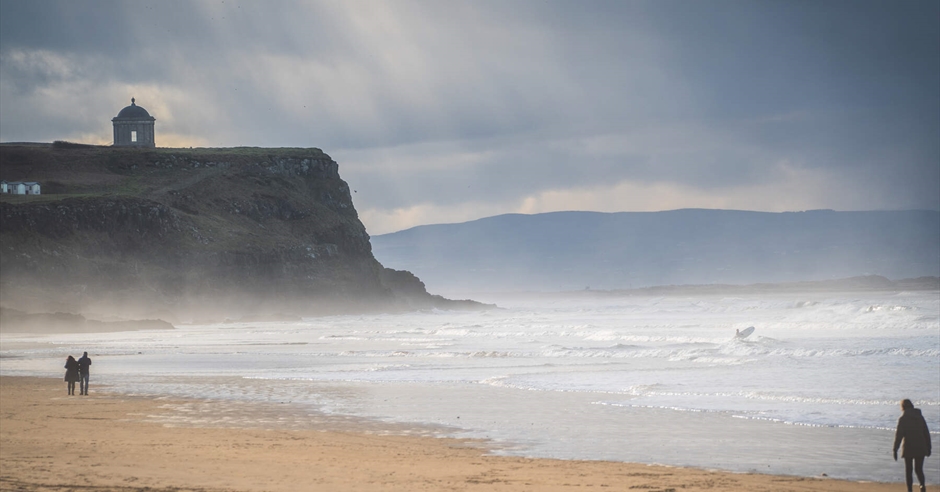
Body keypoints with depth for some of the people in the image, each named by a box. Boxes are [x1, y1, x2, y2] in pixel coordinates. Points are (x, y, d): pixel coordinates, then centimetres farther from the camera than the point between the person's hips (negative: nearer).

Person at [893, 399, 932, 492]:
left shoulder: (903, 419, -7)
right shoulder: (920, 417, 7)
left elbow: (899, 435, -12)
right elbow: (927, 434, 10)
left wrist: (895, 449, -9)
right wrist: (928, 448, 17)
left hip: (908, 448, -4)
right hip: (921, 448, 4)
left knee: (908, 470, 8)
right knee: (919, 469, 9)